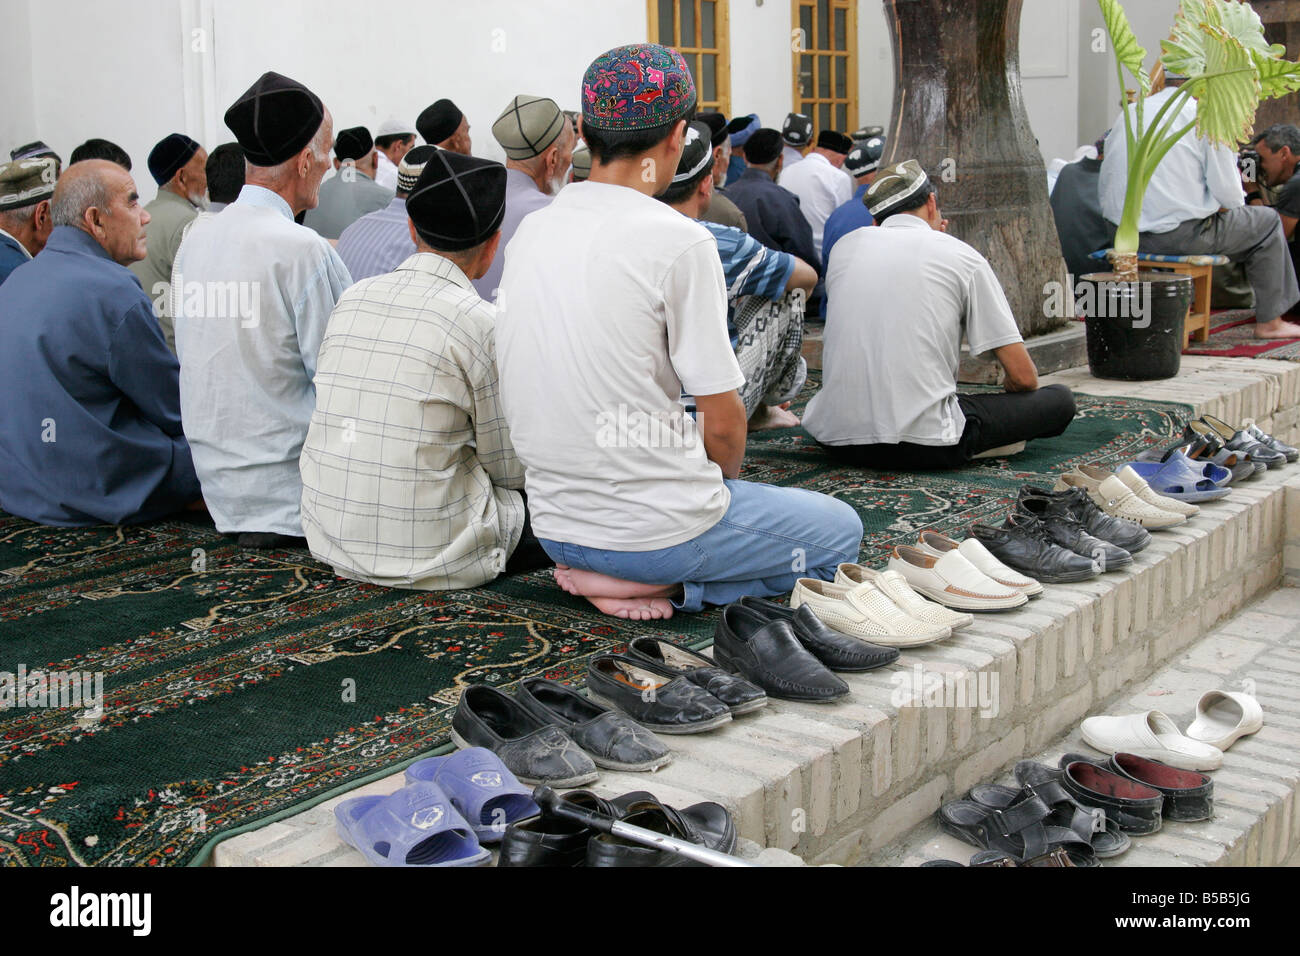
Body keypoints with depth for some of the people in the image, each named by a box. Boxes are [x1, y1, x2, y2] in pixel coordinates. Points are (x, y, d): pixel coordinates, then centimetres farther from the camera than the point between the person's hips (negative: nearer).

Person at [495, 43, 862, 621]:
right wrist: (725, 478, 9)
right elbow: (723, 423, -14)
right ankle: (673, 587, -3)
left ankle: (600, 573, 9)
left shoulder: (530, 232, 4)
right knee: (841, 531, 16)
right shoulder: (678, 241, -17)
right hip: (658, 525, -7)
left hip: (555, 525, 8)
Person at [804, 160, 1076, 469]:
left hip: (837, 440, 4)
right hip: (922, 444, -4)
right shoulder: (963, 256, 2)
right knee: (1059, 400, 12)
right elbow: (1023, 376, 1)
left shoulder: (846, 244, 12)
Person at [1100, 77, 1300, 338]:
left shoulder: (1130, 114, 10)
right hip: (1181, 234, -7)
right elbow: (1227, 189, -11)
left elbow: (1106, 181, 11)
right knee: (1268, 222, 16)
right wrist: (1234, 204, 12)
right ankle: (1269, 322, 20)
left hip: (1123, 234, 7)